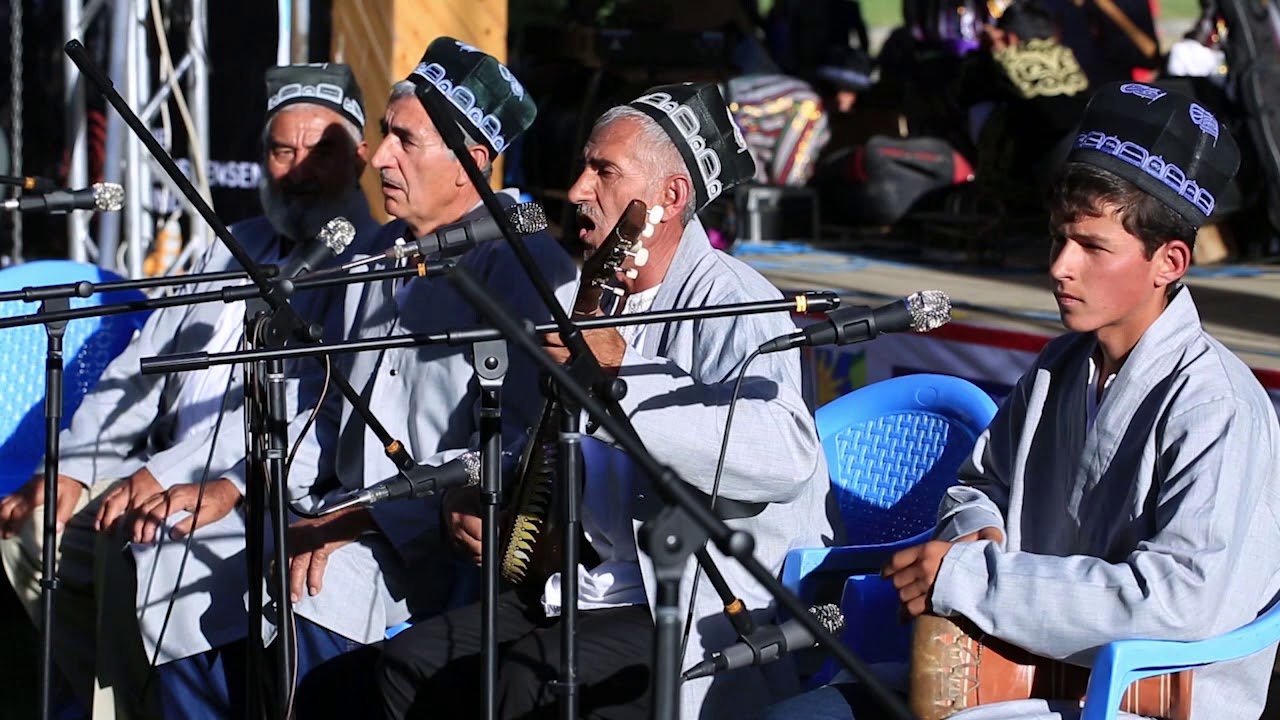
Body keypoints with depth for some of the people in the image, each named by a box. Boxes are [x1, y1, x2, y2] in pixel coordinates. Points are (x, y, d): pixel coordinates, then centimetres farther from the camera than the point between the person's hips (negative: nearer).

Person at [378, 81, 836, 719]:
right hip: (583, 592, 9)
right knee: (408, 664, -1)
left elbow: (787, 457, -33)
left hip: (697, 618, -9)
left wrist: (626, 369, -36)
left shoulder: (726, 300, -14)